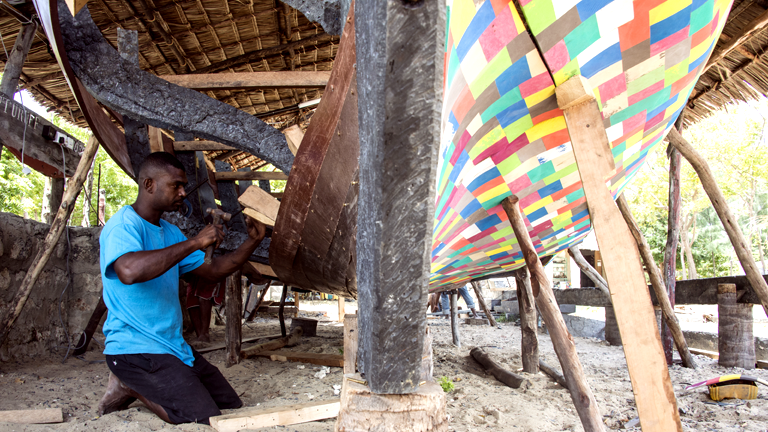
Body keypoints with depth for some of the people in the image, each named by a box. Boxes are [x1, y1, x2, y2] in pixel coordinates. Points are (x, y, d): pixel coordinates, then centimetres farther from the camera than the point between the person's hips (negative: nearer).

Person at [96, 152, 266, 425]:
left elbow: (212, 271, 15)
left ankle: (137, 386, 13)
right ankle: (132, 386, 0)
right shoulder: (123, 225, -15)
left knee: (232, 407, 10)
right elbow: (129, 271, -37)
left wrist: (252, 242, 3)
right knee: (206, 421, -19)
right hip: (136, 349, -9)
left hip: (175, 347, 9)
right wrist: (194, 243, -30)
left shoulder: (170, 232, 14)